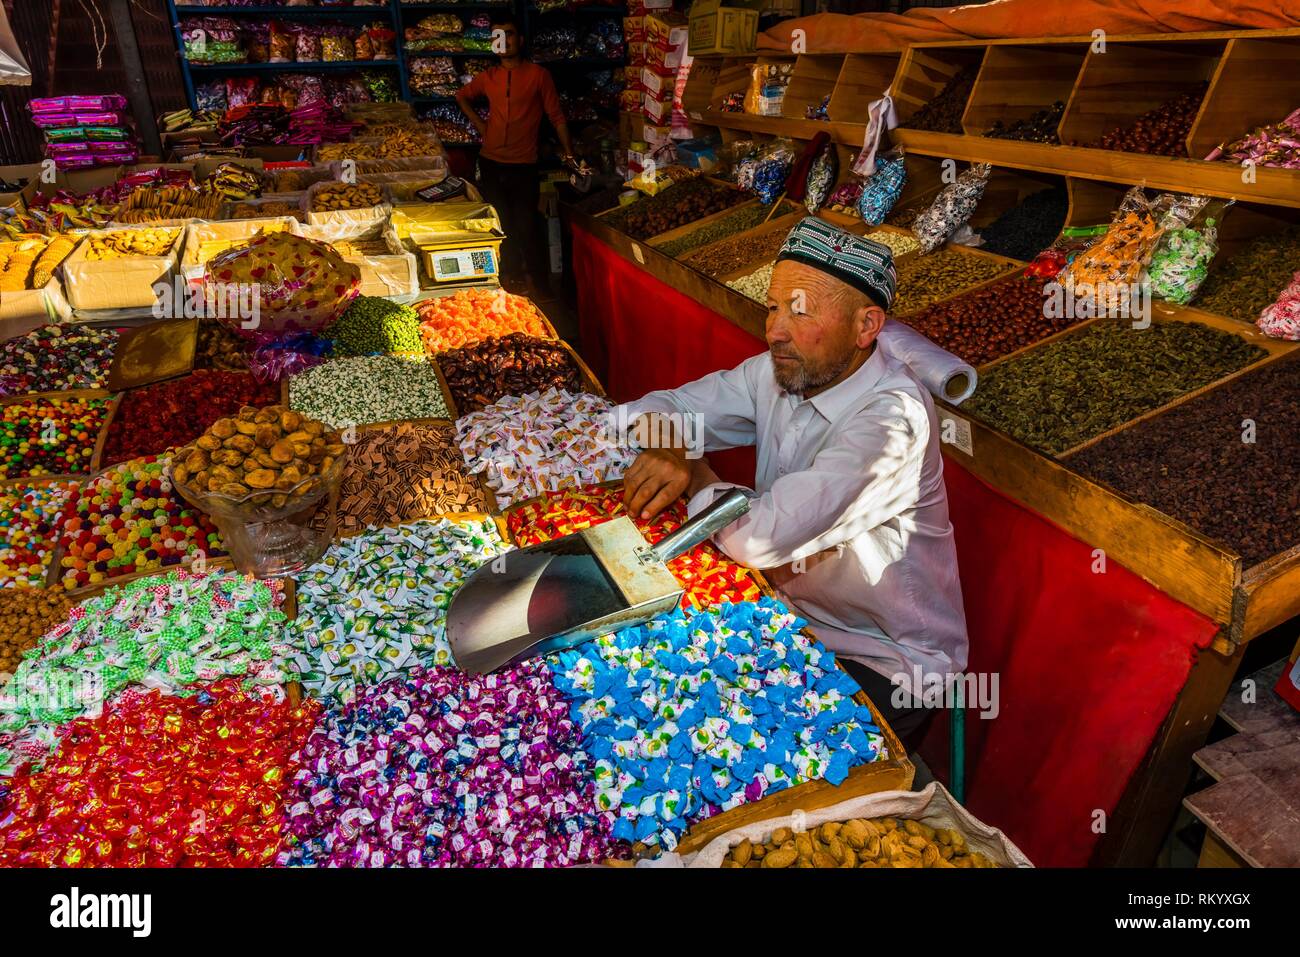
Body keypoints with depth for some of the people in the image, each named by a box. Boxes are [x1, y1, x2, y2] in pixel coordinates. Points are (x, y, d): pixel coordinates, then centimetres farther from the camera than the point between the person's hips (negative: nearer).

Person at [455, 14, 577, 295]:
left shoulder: (538, 75, -3)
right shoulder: (488, 77, 8)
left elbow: (556, 116, -1)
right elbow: (462, 96, 25)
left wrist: (569, 154, -3)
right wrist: (479, 125, 13)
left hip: (524, 166, -4)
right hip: (490, 164, 4)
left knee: (526, 227, -6)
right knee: (501, 226, 12)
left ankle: (535, 282, 8)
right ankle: (509, 277, 27)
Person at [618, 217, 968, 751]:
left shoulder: (893, 419, -28)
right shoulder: (779, 372, -4)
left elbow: (761, 538, -35)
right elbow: (658, 408, 2)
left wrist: (696, 478, -15)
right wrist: (665, 450, -22)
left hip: (884, 667, -6)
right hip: (796, 621, 7)